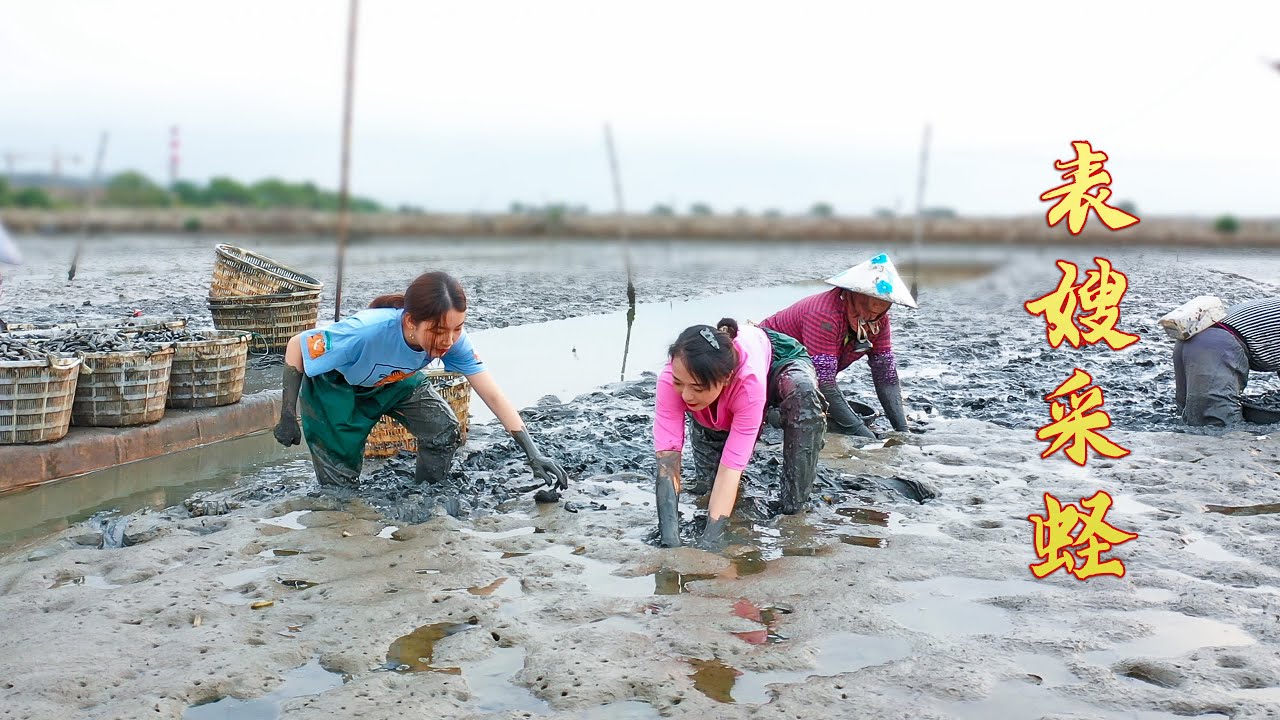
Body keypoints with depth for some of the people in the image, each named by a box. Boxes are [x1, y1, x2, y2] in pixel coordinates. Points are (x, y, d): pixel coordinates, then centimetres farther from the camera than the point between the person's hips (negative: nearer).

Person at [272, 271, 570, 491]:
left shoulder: (453, 338, -31)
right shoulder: (367, 332, -43)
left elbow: (493, 395, -28)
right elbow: (296, 345, -28)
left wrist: (533, 454, -35)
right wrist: (287, 417, -22)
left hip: (395, 382, 4)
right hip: (335, 386, -3)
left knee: (444, 429, -17)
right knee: (340, 479, -5)